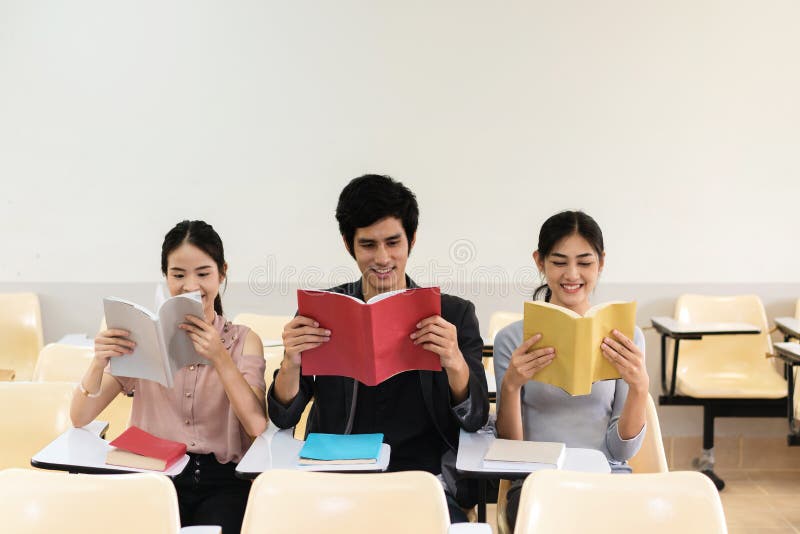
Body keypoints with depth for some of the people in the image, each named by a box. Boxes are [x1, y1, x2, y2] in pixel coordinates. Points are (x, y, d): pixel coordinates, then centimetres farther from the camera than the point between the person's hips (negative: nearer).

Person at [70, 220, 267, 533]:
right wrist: (98, 363, -18)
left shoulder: (243, 340, 4)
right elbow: (80, 419, 0)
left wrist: (220, 358, -21)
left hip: (222, 480, 0)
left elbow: (258, 426, -11)